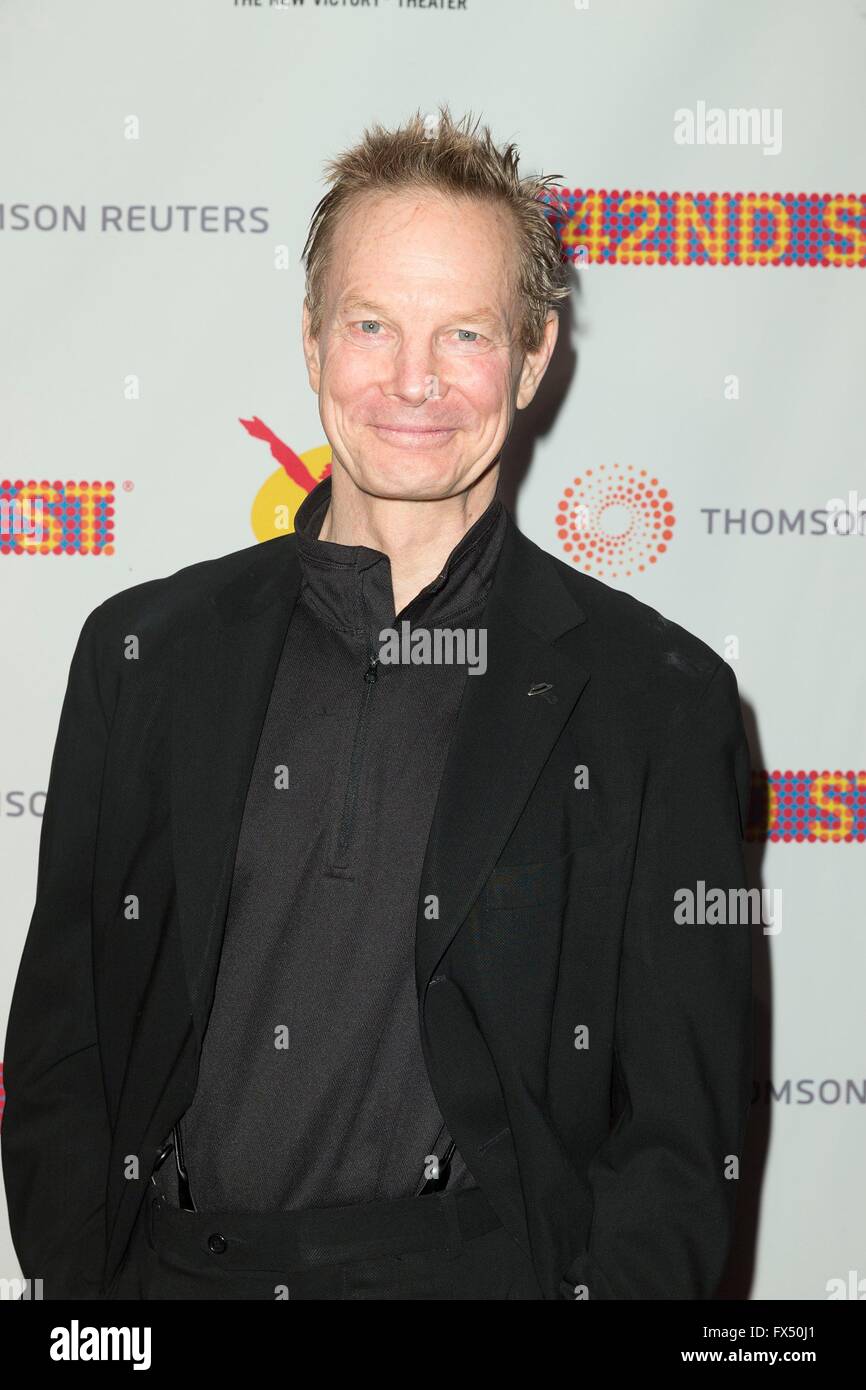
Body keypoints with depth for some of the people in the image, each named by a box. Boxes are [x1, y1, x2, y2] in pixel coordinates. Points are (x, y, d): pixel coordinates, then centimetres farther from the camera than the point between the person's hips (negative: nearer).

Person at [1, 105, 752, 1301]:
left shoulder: (660, 698, 4)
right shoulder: (148, 650, 11)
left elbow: (682, 1124, 5)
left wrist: (606, 1285, -9)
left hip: (481, 1268, -1)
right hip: (172, 1264, 1)